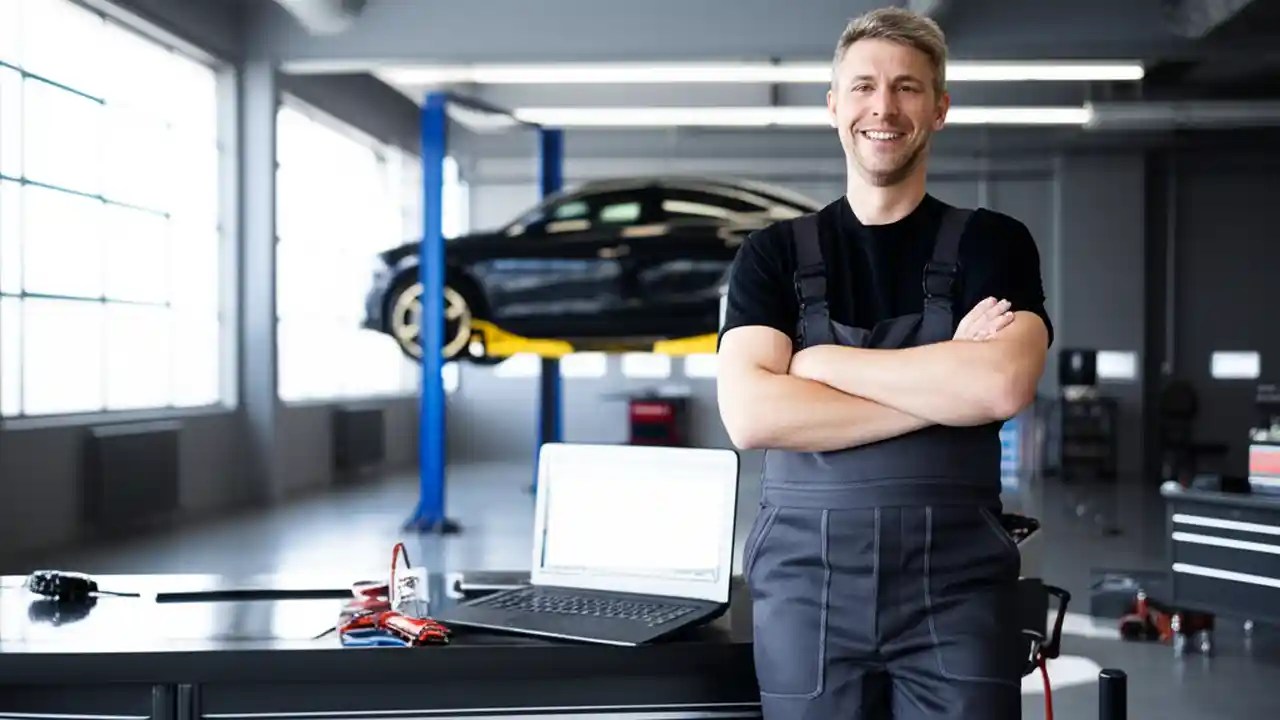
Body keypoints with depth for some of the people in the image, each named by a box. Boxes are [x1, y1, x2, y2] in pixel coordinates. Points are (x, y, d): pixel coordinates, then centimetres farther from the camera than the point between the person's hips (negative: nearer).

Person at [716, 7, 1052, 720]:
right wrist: (945, 386, -11)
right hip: (806, 582, 1)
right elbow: (750, 414, -10)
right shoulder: (774, 253, 6)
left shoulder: (994, 243, 5)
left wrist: (821, 361, -9)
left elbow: (1001, 386, -14)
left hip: (957, 583, 0)